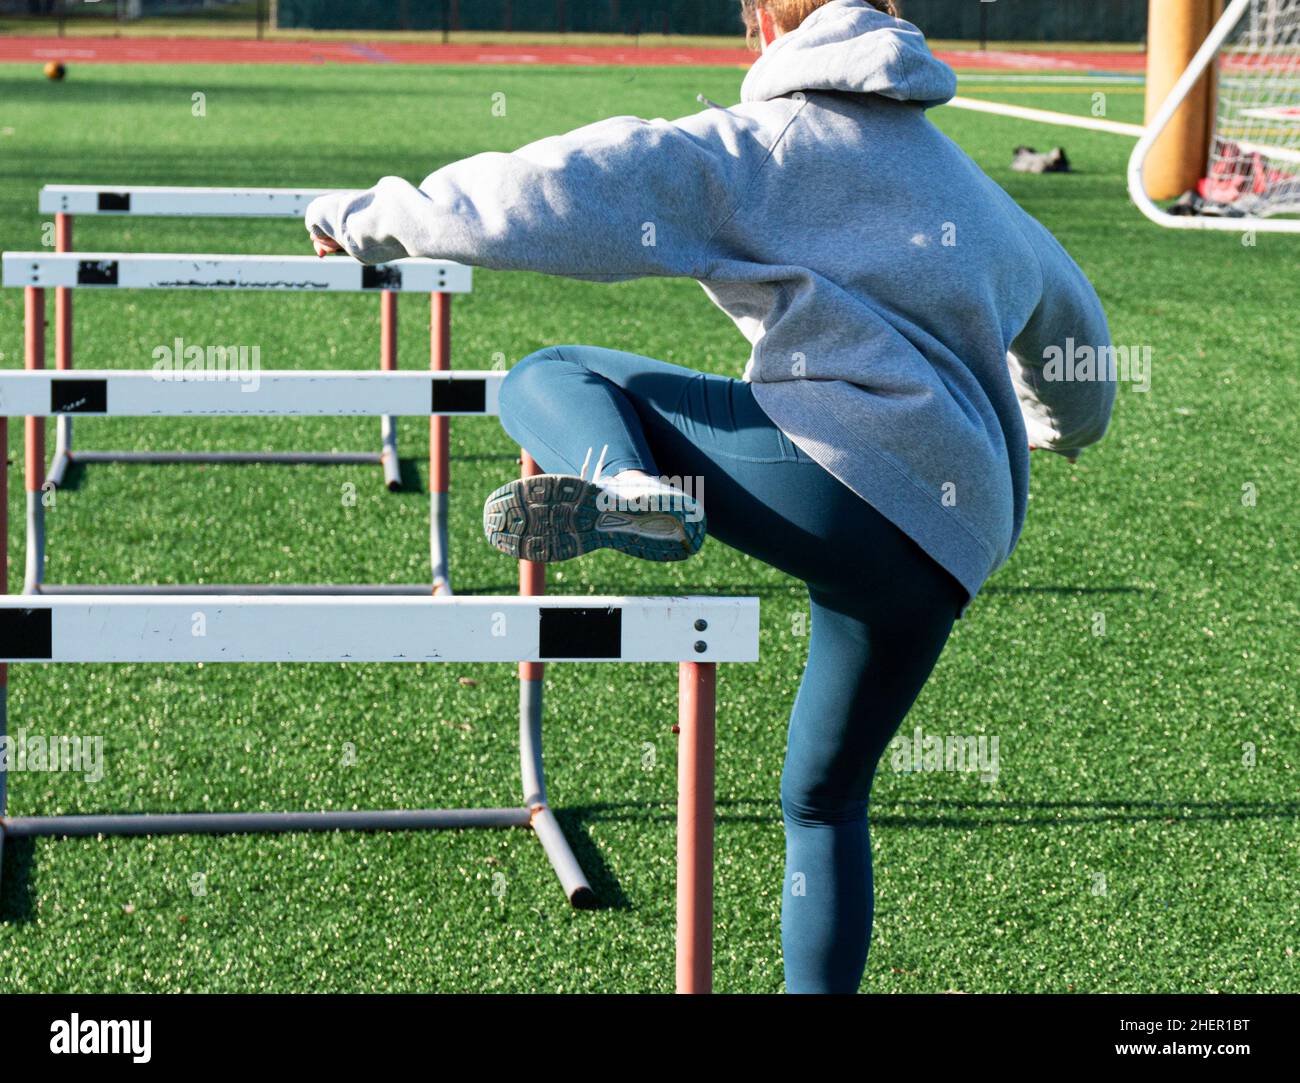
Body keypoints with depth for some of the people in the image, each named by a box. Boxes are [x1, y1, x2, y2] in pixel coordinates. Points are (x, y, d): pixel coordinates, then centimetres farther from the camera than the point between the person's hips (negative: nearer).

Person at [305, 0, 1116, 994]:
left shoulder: (751, 149, 5)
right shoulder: (971, 188, 27)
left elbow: (539, 202, -3)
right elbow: (1075, 323, 43)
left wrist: (371, 218, 11)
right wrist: (1068, 420, 65)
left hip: (846, 464, -6)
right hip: (957, 537, 7)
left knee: (547, 379, 4)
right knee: (826, 798, 23)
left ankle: (621, 484, -29)